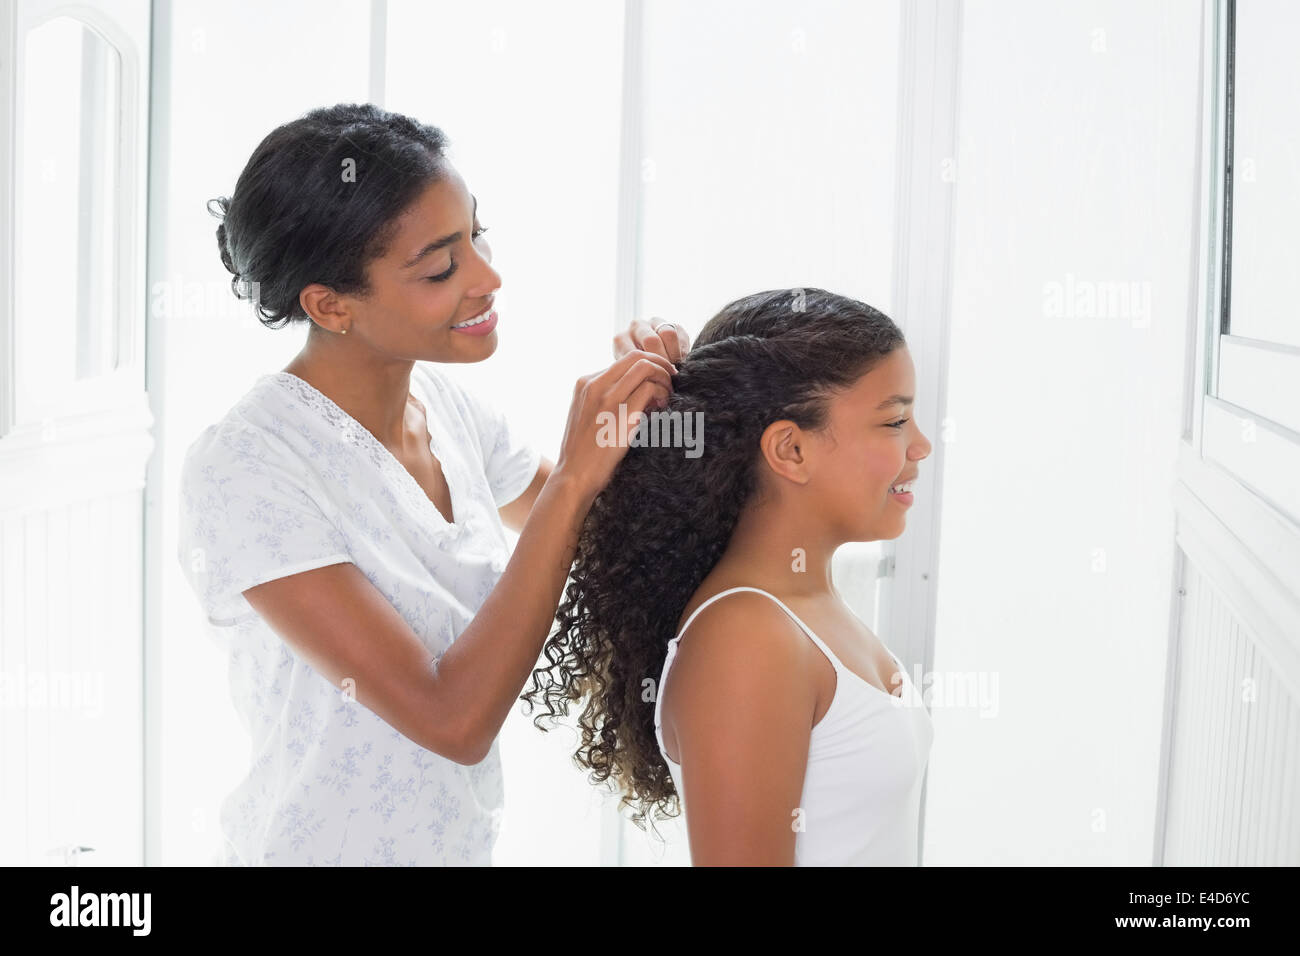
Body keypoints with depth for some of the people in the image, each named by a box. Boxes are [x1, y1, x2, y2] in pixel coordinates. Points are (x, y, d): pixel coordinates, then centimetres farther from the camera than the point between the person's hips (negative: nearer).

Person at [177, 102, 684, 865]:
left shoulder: (449, 404, -5)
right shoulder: (248, 467, -25)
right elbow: (455, 721, -28)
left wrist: (645, 404, -9)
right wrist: (577, 476, -27)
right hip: (326, 845, -7)